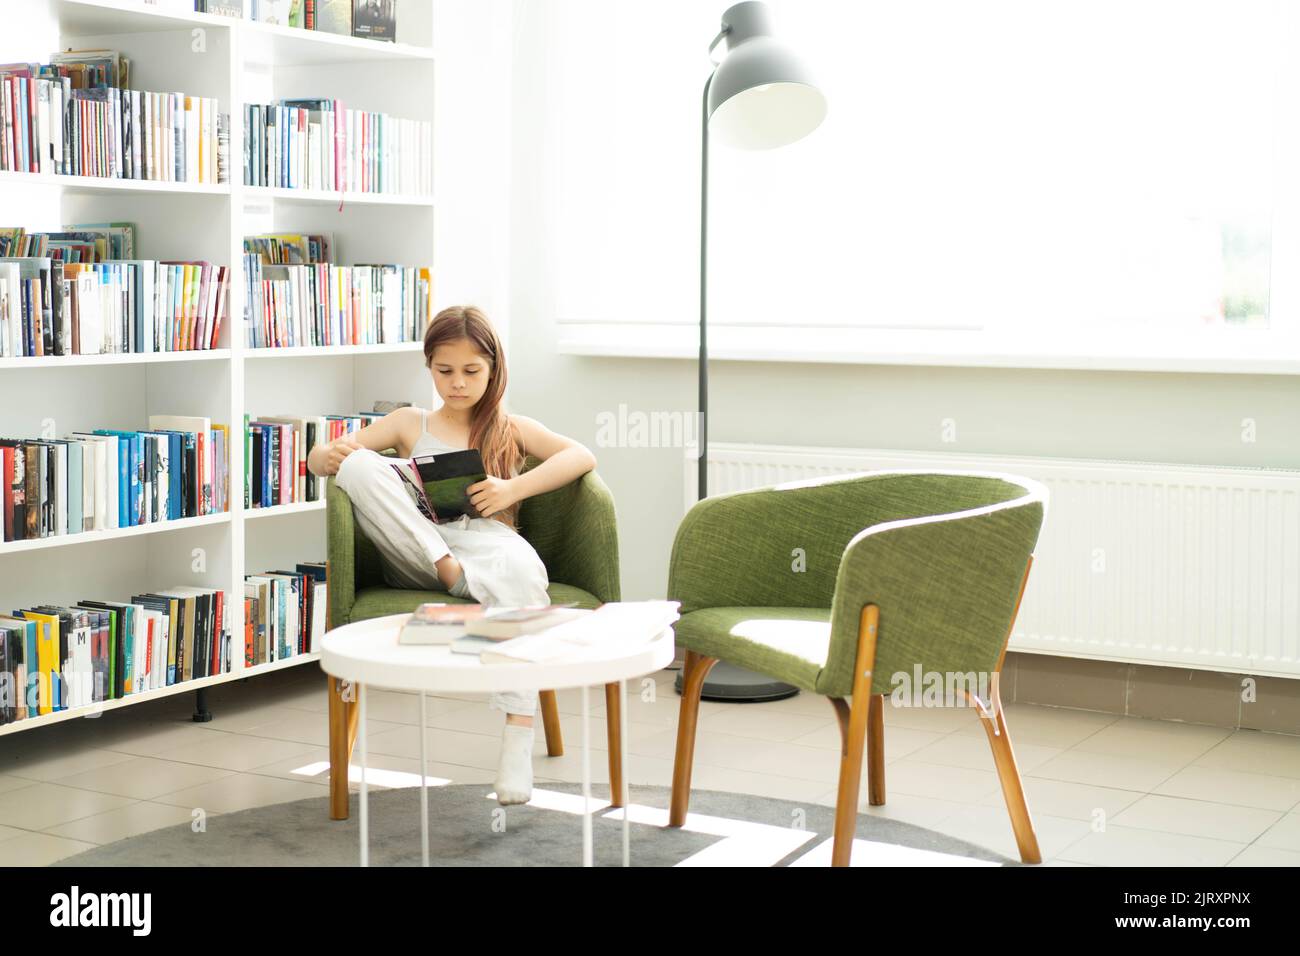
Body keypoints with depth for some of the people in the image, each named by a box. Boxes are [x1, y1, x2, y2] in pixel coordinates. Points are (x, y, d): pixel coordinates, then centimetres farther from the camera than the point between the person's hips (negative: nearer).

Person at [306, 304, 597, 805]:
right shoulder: (409, 423, 23)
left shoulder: (510, 428, 21)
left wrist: (513, 489, -11)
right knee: (360, 464, -22)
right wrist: (330, 455, -11)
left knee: (522, 569, -40)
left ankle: (518, 742, -43)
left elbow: (582, 456, 4)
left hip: (488, 542, -1)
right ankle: (447, 571, -34)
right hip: (416, 553, 1)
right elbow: (319, 456, 15)